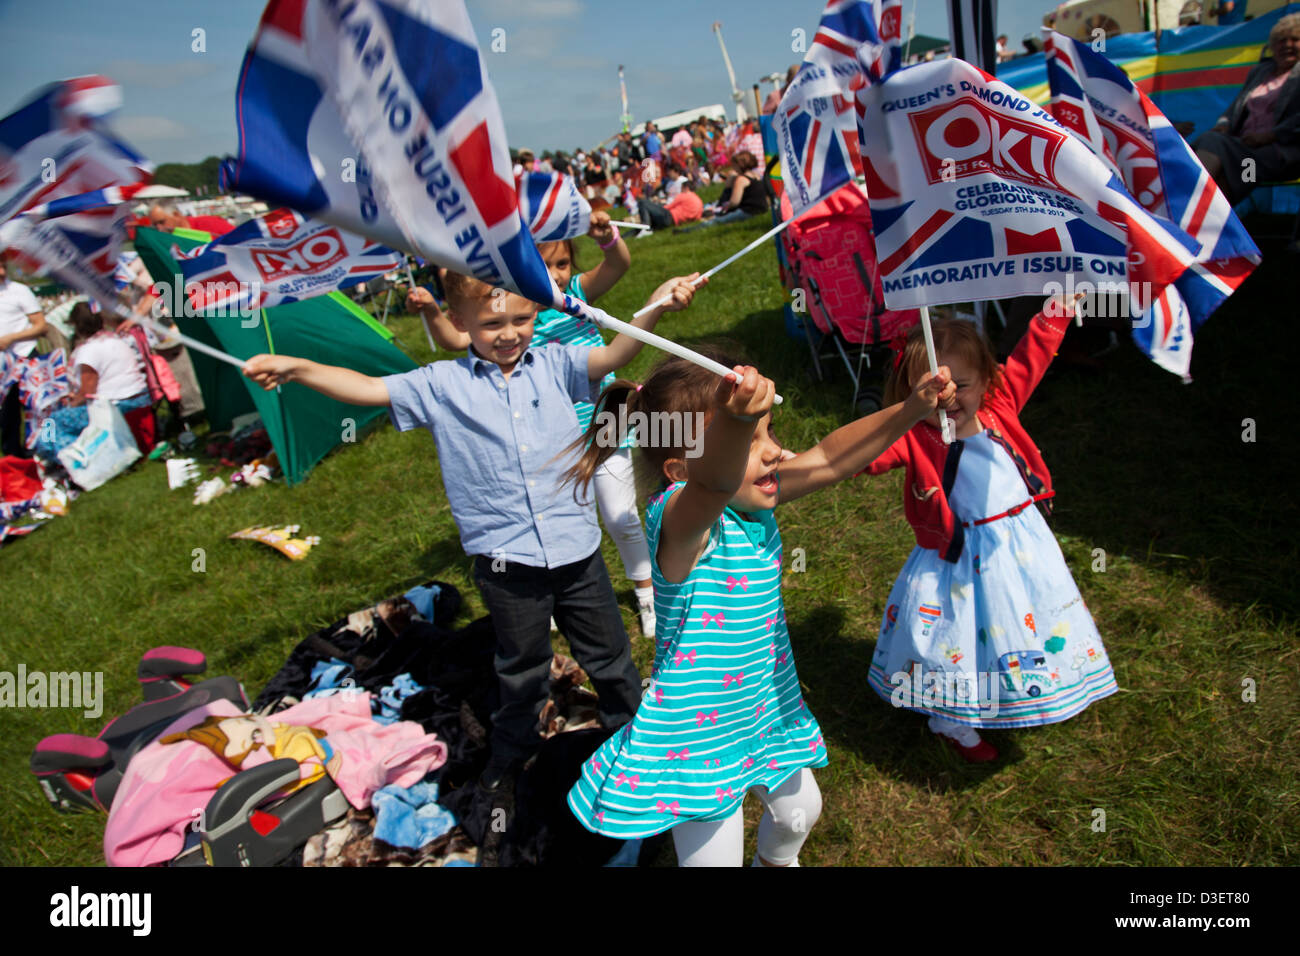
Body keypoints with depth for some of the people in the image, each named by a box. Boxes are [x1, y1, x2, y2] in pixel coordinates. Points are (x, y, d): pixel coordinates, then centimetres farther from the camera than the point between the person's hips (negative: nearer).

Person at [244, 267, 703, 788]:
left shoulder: (554, 364, -2)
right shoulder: (441, 384, -3)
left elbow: (613, 355, -15)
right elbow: (367, 388, -5)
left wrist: (656, 306, -31)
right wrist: (295, 368, -16)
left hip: (575, 546, 1)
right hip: (505, 559, 0)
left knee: (607, 652, 19)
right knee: (521, 664, 21)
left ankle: (634, 726, 44)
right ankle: (514, 740, 48)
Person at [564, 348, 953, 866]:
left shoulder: (755, 498, -7)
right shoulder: (681, 518, -31)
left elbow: (830, 457, -6)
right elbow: (716, 484, -53)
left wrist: (911, 409, -16)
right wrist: (736, 423, -74)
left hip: (767, 710, 8)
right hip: (699, 738, -8)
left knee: (799, 811, 30)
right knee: (714, 855, 9)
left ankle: (776, 862, 63)